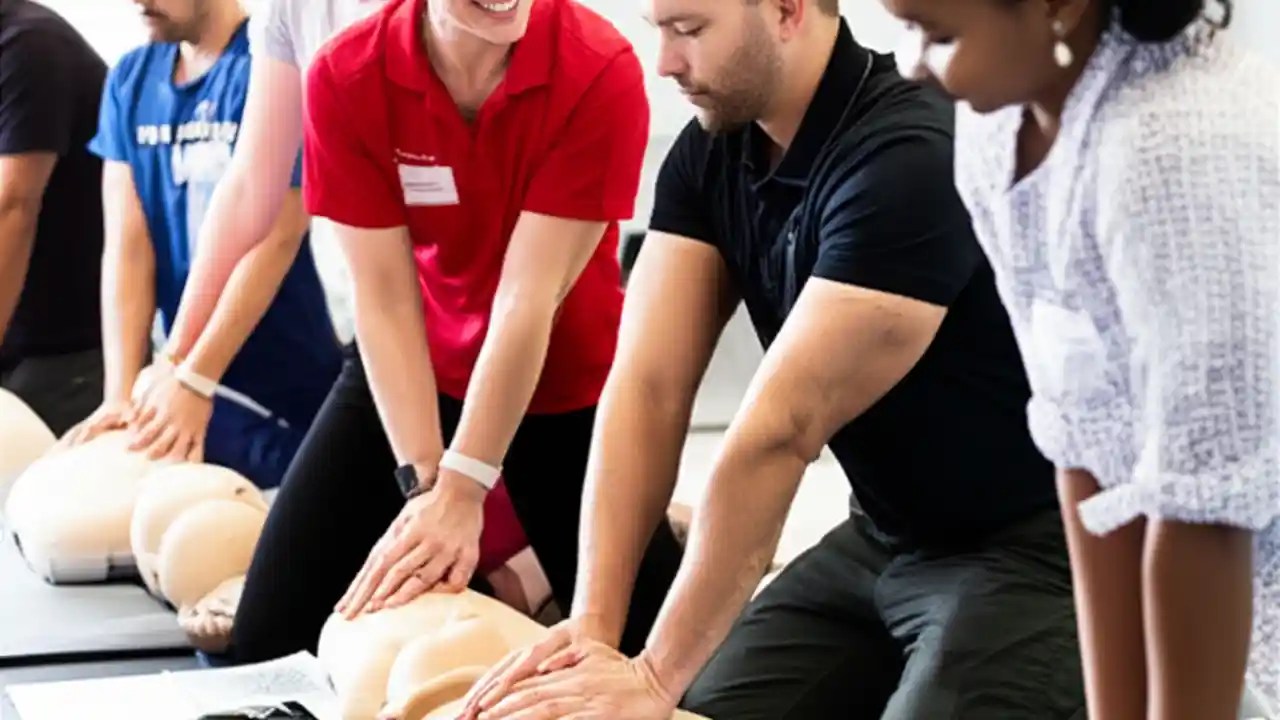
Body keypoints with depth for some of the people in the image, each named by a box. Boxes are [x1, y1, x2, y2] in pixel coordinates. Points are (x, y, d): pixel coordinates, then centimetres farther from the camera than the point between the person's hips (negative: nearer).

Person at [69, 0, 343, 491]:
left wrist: (194, 379, -18)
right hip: (181, 372, 6)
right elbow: (127, 244, 2)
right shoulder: (130, 81, 7)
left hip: (286, 387, -6)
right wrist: (120, 392, -8)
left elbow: (275, 236, -16)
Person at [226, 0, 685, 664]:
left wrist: (460, 493, -31)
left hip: (566, 382, -2)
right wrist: (424, 483, -29)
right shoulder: (345, 76, -19)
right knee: (266, 644, -3)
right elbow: (383, 300, -19)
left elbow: (528, 298, -28)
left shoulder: (600, 71, -27)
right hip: (408, 372, 2)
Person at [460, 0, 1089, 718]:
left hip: (1030, 547, -7)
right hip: (882, 538, 7)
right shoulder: (710, 151, -2)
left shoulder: (910, 155, -27)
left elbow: (782, 430, -29)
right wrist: (592, 623, -19)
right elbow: (648, 387, -9)